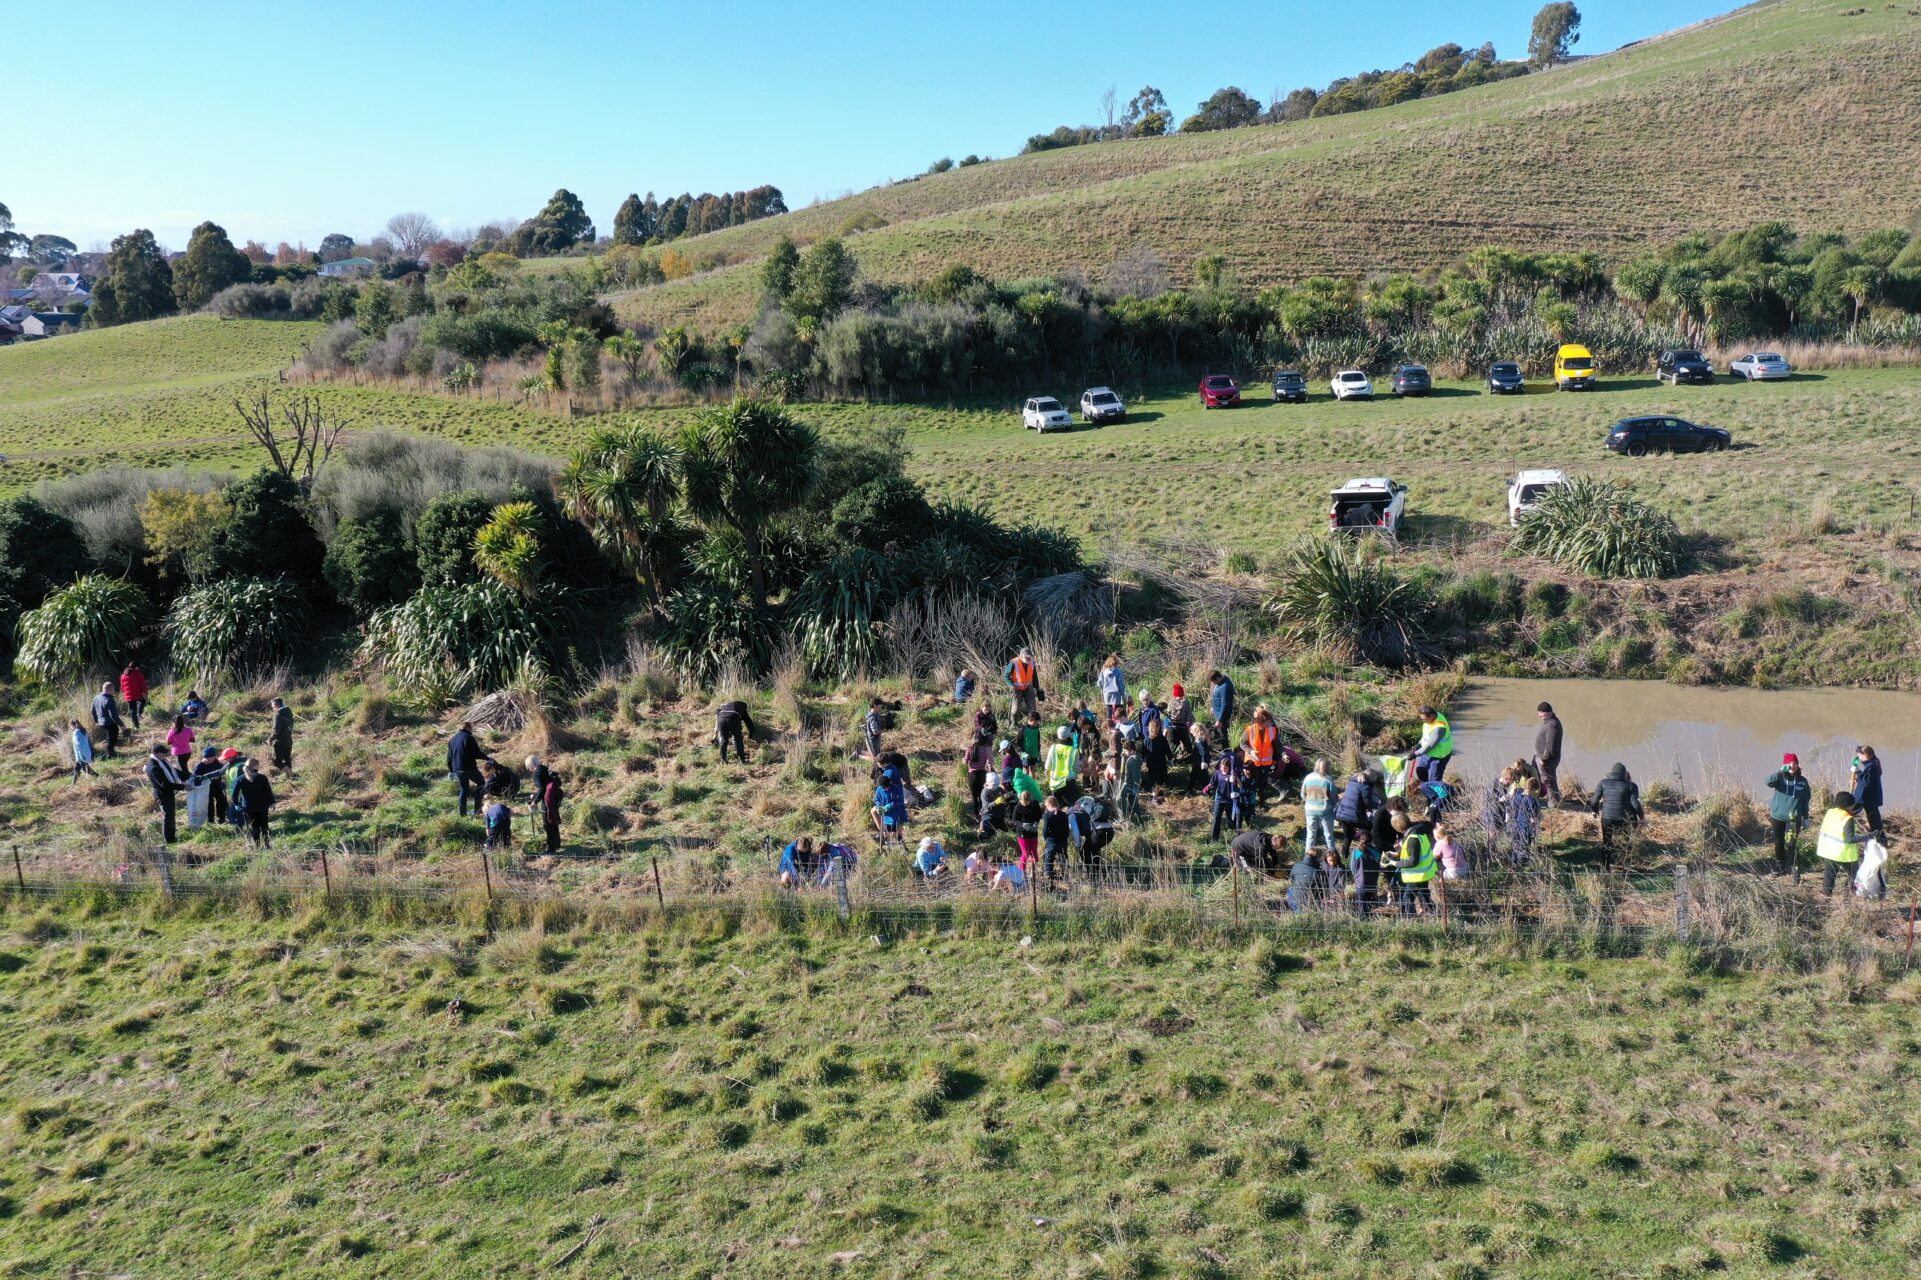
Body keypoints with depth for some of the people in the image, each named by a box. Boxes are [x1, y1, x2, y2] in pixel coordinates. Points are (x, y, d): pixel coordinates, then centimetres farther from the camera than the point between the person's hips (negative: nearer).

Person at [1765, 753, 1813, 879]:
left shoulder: (1802, 781, 3)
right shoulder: (1780, 778, -3)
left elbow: (1806, 800, 10)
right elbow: (1768, 782, -26)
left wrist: (1806, 818, 10)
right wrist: (1780, 772, -38)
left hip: (1794, 818, -1)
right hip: (1777, 816, 1)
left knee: (1791, 843, -12)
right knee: (1778, 843, 12)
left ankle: (1794, 868, -3)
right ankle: (1780, 866, 27)